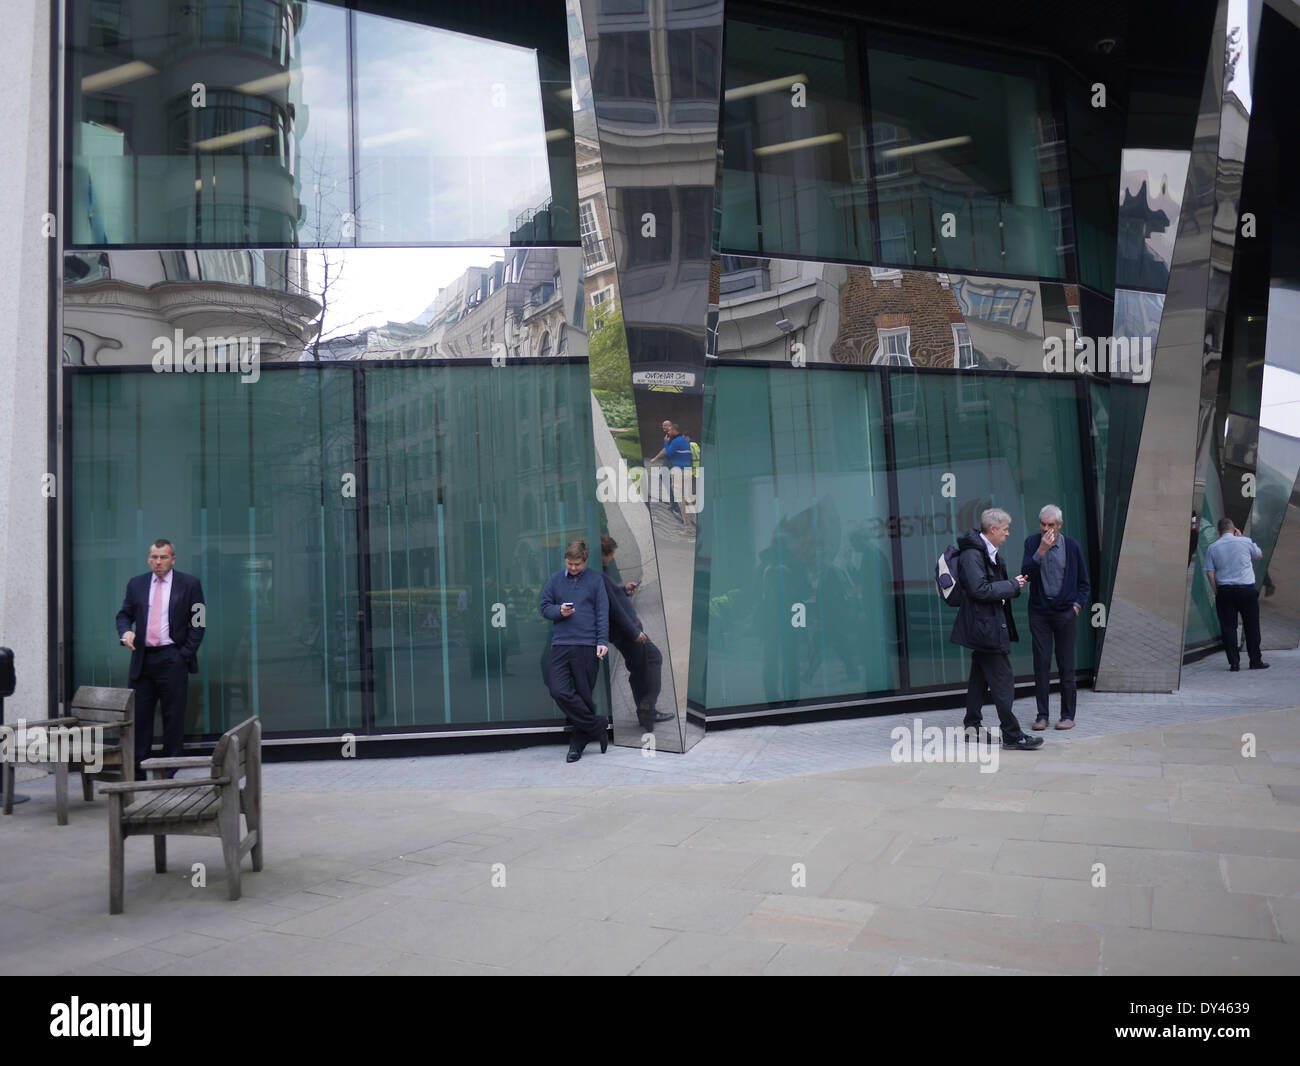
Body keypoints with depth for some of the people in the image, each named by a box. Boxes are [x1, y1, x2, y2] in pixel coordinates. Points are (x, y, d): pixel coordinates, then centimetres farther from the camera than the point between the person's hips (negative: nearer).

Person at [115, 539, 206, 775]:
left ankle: (168, 774, 8)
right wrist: (125, 632, -7)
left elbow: (198, 622, 1)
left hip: (172, 660, -3)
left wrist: (185, 654, -7)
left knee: (173, 718, 0)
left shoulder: (189, 584, 3)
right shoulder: (136, 584, 13)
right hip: (142, 659, 3)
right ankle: (137, 774, 10)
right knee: (139, 717, 3)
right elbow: (124, 614, 15)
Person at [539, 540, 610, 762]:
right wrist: (559, 611, -7)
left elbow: (602, 613, 4)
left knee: (584, 694, 2)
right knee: (559, 691, -13)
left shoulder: (596, 580, 7)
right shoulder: (556, 579, 12)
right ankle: (598, 725, 0)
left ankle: (578, 743, 17)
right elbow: (544, 606, 15)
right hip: (560, 644, 2)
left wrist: (602, 641, -6)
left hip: (587, 646, -2)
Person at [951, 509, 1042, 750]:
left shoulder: (989, 552, 14)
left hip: (985, 626, 11)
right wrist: (1012, 585, -15)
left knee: (980, 675, 16)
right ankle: (1012, 735, -3)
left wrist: (1013, 584, 9)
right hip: (985, 625, -11)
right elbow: (980, 590, -24)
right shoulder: (972, 554, -18)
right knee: (1003, 680, -8)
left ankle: (972, 726, 25)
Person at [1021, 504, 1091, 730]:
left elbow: (1084, 583, 8)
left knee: (1066, 665, 3)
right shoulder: (1032, 543, 1)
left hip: (1064, 612, 0)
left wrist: (1077, 605, -4)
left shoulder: (1072, 546, 0)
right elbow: (1026, 574, -12)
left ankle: (1068, 715, 12)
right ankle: (1042, 714, 8)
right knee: (1041, 663, 1)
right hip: (1039, 612, 1)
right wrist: (1041, 551, -21)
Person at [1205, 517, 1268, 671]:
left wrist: (1215, 590, 6)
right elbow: (1260, 555, 17)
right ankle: (1256, 661, 15)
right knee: (1252, 626, 9)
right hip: (1246, 588, -1)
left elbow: (1209, 572, -2)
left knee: (1228, 626, 4)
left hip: (1224, 591, 1)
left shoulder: (1212, 548, 1)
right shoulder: (1245, 542, -2)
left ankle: (1234, 663, 1)